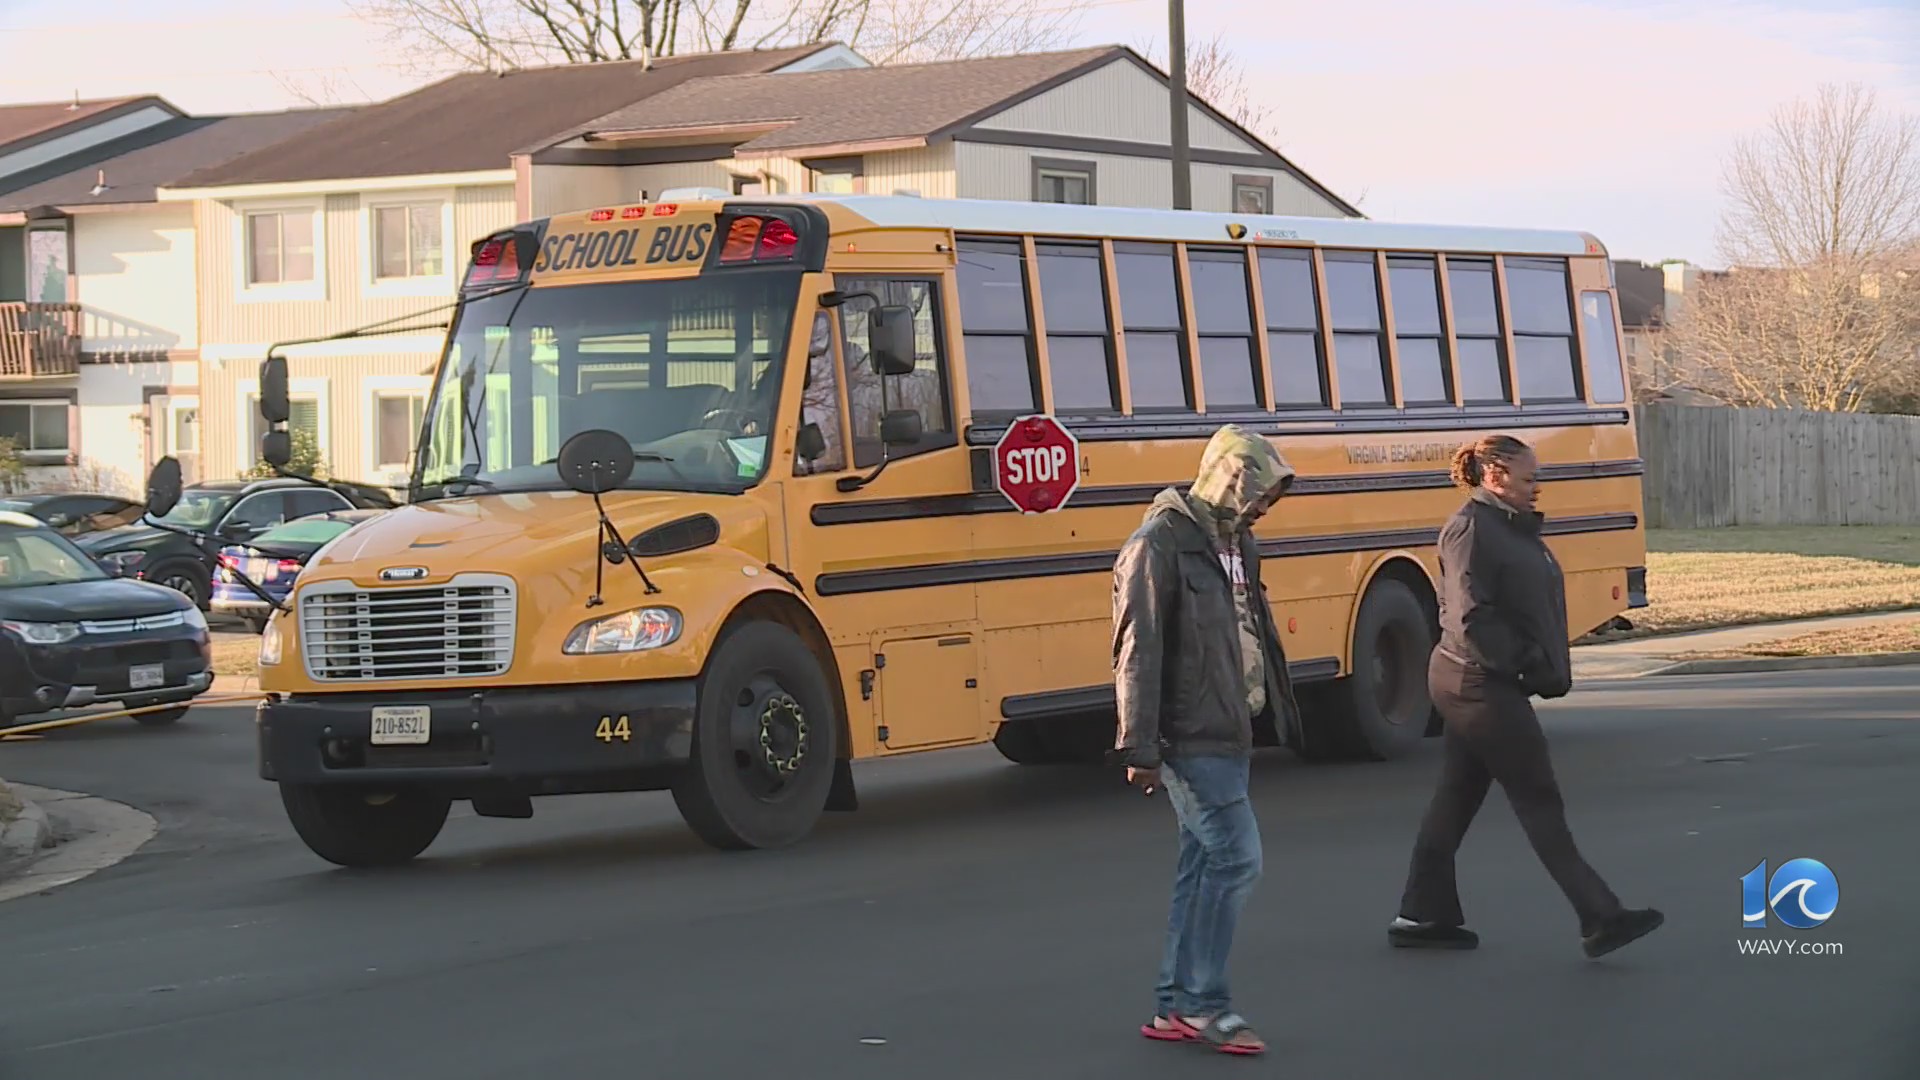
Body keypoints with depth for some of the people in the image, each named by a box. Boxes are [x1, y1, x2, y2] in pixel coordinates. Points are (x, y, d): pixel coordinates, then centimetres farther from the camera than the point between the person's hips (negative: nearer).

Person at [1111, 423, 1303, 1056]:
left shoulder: (1236, 543, 14)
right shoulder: (1160, 545, -14)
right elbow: (1137, 652, -18)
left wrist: (1274, 710, 23)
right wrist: (1140, 748, -20)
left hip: (1228, 735, 9)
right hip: (1191, 737, -9)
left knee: (1205, 866, 10)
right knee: (1234, 858, -10)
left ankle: (1175, 1008, 16)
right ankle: (1202, 1002, -2)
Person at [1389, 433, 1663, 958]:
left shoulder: (1512, 528, 15)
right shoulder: (1470, 529, -15)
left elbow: (1529, 604, 17)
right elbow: (1471, 617, -22)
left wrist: (1544, 665, 4)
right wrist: (1519, 662, -18)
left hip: (1477, 684, 10)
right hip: (1480, 684, -10)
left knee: (1457, 797, 13)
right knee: (1539, 801, -7)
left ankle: (1423, 915, 19)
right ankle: (1599, 919, -4)